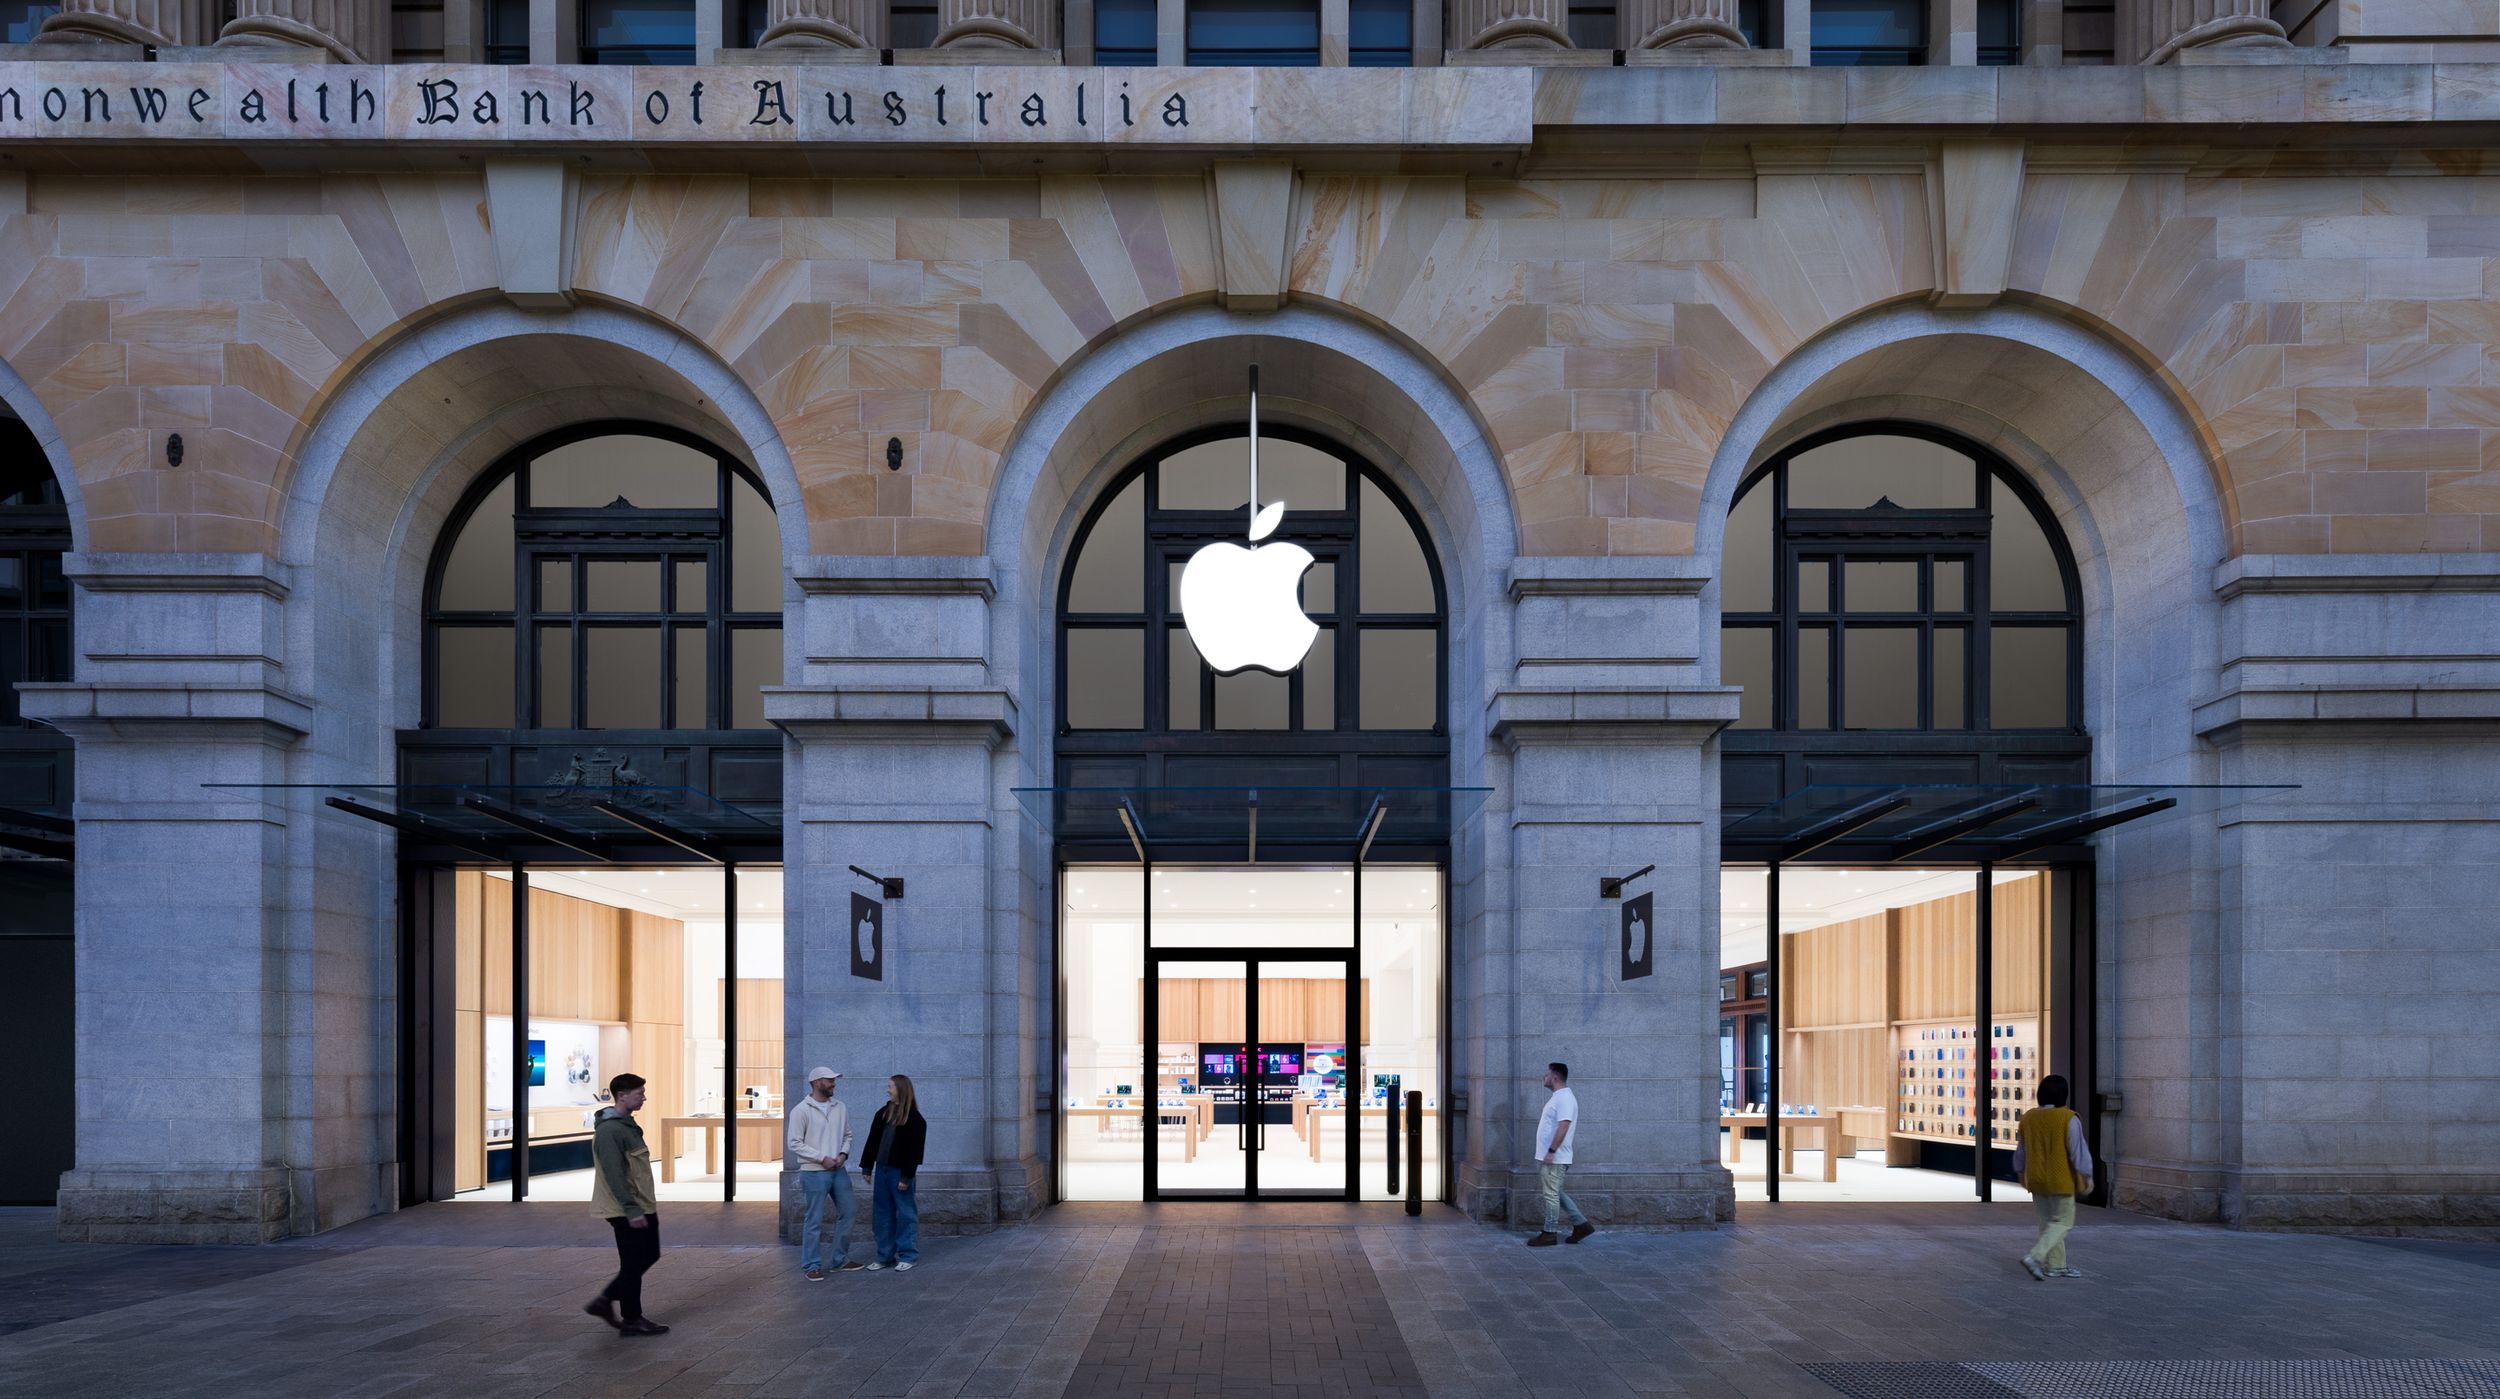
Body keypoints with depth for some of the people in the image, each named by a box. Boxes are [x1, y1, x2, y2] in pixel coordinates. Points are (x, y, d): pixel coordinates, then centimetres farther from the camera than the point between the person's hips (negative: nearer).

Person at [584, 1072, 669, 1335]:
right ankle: (632, 1320, 11)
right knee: (633, 1264, 0)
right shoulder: (610, 1131, -19)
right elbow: (615, 1176, -24)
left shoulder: (628, 1125, 13)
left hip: (642, 1207, 10)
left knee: (649, 1255, 16)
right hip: (628, 1212, -10)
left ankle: (605, 1300, 22)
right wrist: (632, 1211, -26)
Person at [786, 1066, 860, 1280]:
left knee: (846, 1214, 10)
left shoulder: (840, 1107, 7)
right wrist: (822, 1159, -15)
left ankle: (841, 1260, 23)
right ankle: (812, 1265, 8)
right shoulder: (801, 1110, -9)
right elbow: (795, 1143, -11)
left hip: (839, 1171, 6)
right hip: (814, 1173, -6)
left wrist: (843, 1154, -5)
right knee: (814, 1220, -1)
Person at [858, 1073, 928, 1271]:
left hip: (899, 1172, -6)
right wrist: (867, 1168, 9)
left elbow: (914, 1150, -11)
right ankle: (885, 1257, 18)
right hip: (881, 1170, 6)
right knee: (882, 1214, 10)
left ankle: (907, 1256, 9)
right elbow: (872, 1142, 13)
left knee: (905, 1214, 1)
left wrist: (906, 1177, -15)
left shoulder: (915, 1119, -8)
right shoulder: (883, 1114, 10)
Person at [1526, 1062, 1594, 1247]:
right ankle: (1581, 1224, 19)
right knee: (1554, 1194, 15)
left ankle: (1550, 1234, 4)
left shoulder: (1565, 1098, -17)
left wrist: (1551, 1151, -25)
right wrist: (1543, 1150, 23)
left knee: (1551, 1195, -3)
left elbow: (1563, 1127, -25)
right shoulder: (1558, 1097, 16)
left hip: (1554, 1158, -11)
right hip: (1548, 1156, 11)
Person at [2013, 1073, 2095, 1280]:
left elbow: (2021, 1151, 11)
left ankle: (2055, 1265, 20)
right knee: (2062, 1222, 3)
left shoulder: (2029, 1118, 3)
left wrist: (2022, 1174, 23)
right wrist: (2087, 1177, -7)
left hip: (2036, 1180, 6)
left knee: (2048, 1221, 16)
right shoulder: (2068, 1119, -16)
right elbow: (2078, 1151, -16)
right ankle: (2035, 1256, -13)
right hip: (2060, 1181, -6)